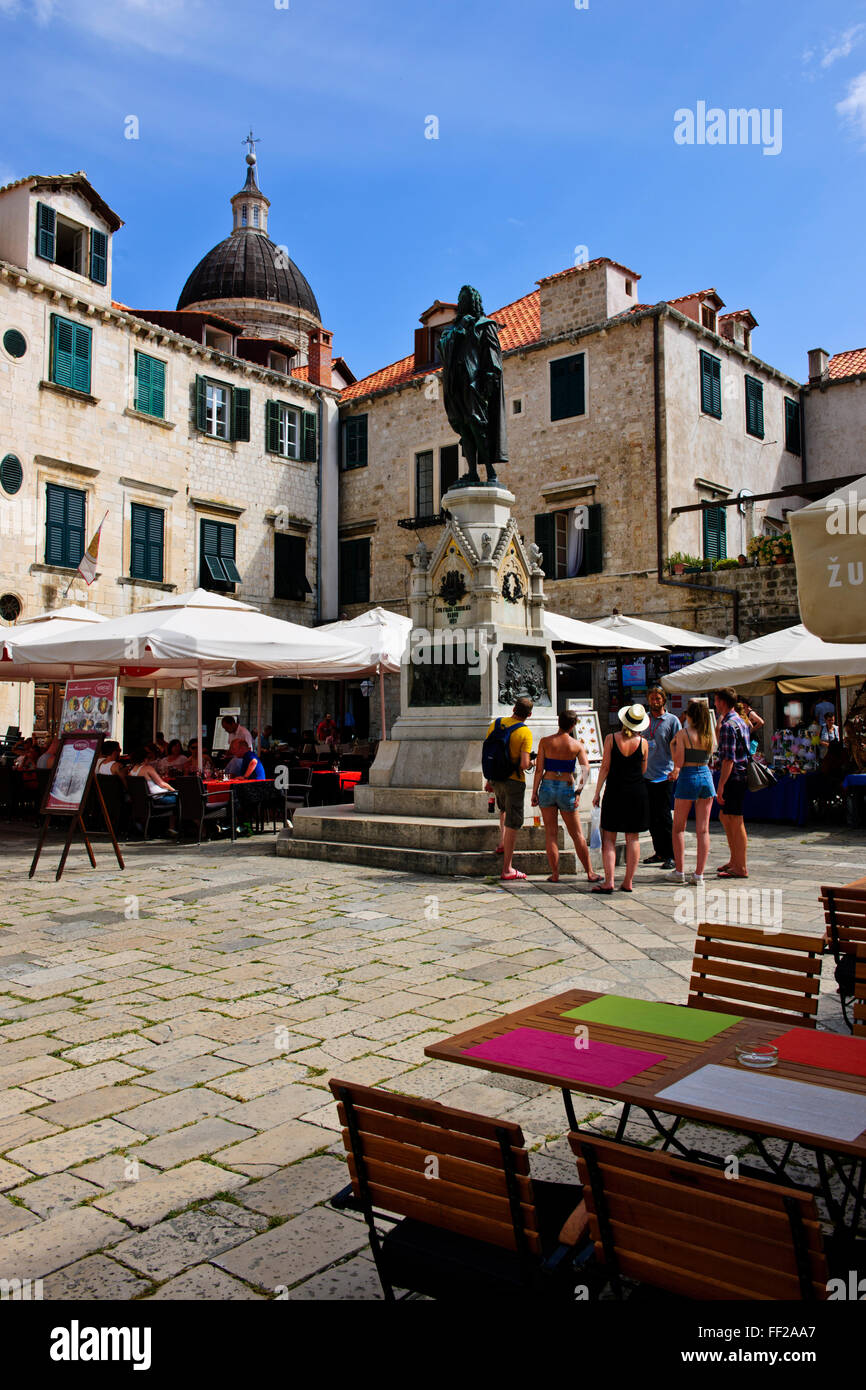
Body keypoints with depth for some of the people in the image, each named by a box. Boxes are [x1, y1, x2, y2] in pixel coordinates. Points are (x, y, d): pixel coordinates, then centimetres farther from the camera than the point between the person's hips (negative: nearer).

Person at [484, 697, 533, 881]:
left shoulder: (495, 724, 1)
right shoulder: (525, 732, -15)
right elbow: (524, 764, -21)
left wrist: (489, 779, 17)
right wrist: (529, 763, 4)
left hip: (496, 778, 5)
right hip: (514, 780, -5)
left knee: (505, 809, 35)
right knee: (512, 824, 1)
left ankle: (503, 843, 29)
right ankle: (507, 869, 3)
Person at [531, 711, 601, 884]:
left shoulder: (545, 742, -3)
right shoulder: (577, 745, -3)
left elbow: (539, 769, -5)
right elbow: (586, 770, -13)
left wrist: (534, 792, -2)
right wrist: (578, 792, -12)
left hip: (547, 787, 0)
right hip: (567, 789, 0)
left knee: (551, 834, 6)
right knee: (577, 834, 10)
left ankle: (555, 875, 5)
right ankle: (590, 873, 14)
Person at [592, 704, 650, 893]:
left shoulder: (611, 739, -6)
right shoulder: (643, 743, -2)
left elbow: (605, 768, -5)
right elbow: (643, 770, 10)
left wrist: (597, 792, 1)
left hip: (615, 792, -2)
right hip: (637, 792, 2)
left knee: (609, 838, 3)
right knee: (633, 838, 8)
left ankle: (609, 881, -4)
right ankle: (628, 882, 10)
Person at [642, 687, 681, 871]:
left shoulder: (672, 720, 0)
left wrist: (675, 770, -15)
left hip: (663, 776, -5)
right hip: (645, 774, 5)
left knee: (663, 816, -5)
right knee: (651, 816, 10)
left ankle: (670, 855, 1)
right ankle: (659, 852, 20)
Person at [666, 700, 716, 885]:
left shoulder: (683, 734, -10)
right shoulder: (710, 736, 5)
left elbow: (679, 762, -13)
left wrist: (672, 746, 3)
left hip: (688, 779, -4)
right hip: (706, 776, 4)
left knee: (678, 828, 10)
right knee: (703, 829, 6)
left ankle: (680, 871, 8)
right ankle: (699, 874, 5)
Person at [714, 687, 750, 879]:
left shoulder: (728, 725, -17)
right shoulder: (741, 722, 14)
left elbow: (728, 759, -22)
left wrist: (720, 787, -21)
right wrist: (718, 721, 22)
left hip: (732, 777, -10)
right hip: (740, 776, 10)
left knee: (736, 821, -4)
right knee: (724, 816, 20)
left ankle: (740, 868, 2)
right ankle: (734, 860, 28)